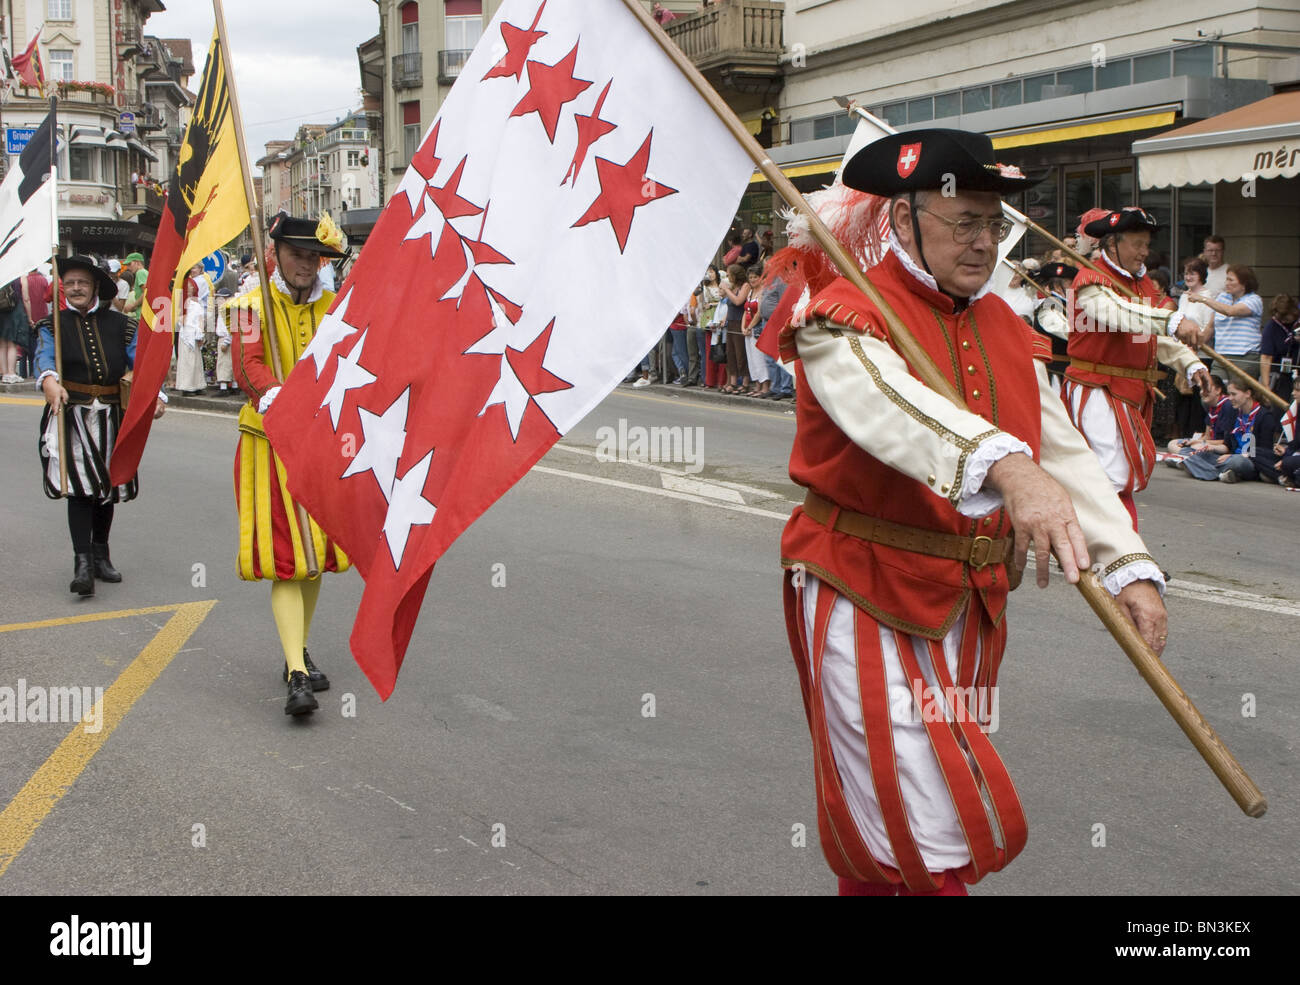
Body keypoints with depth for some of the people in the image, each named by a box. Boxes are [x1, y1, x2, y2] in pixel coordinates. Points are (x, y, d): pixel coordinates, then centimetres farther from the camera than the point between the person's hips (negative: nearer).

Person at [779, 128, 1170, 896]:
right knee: (927, 838, -8)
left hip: (972, 602, 7)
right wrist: (1008, 468, -55)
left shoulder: (1007, 330, 10)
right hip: (867, 599, -7)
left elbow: (1065, 453, 4)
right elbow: (894, 405, -37)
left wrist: (1129, 566, -10)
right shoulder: (847, 319, -15)